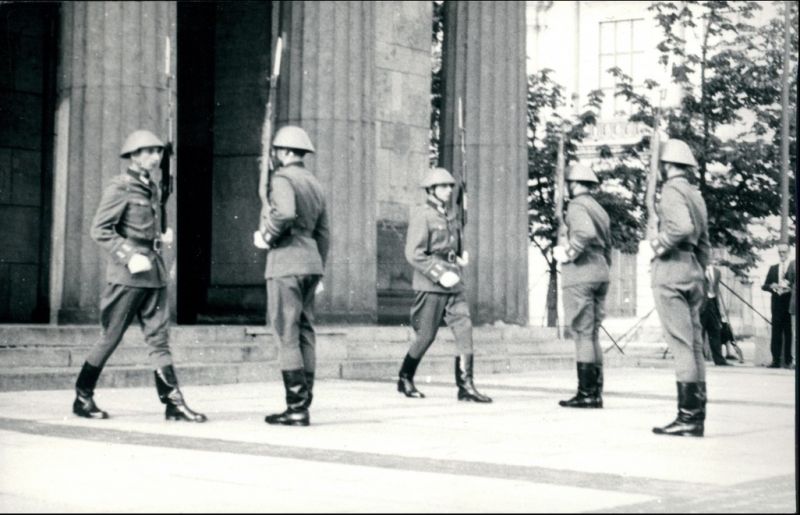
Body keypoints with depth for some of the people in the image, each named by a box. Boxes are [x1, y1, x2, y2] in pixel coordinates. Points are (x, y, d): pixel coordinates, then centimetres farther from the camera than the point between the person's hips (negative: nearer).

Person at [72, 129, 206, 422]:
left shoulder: (152, 188, 14)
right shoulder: (120, 187, -8)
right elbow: (100, 230, -12)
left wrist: (161, 238, 6)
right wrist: (129, 255, -20)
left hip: (154, 271, 7)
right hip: (127, 274, -7)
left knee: (159, 336, 2)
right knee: (111, 337, 1)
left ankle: (173, 402, 0)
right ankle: (83, 397, 16)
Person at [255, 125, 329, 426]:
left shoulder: (282, 178, -8)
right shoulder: (314, 183, 18)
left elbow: (286, 212, -28)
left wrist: (267, 237, -12)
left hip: (287, 261, -8)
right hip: (311, 259, 8)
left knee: (287, 334, -6)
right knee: (305, 332, 10)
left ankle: (296, 408, -8)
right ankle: (304, 402, 12)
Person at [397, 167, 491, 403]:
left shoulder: (451, 218, 16)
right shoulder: (421, 216, -7)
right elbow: (413, 254, -15)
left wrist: (462, 258, 8)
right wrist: (440, 275, -19)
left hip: (453, 286, 7)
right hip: (430, 286, -7)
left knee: (464, 328, -6)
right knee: (426, 336, 0)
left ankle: (465, 385, -7)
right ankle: (405, 379, 21)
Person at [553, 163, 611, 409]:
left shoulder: (577, 205, -9)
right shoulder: (599, 209, 20)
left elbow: (586, 233, -28)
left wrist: (569, 253, -15)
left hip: (580, 275, -9)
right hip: (601, 274, 9)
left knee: (583, 335, -7)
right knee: (592, 335, 12)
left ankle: (586, 393, -7)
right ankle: (595, 392, 12)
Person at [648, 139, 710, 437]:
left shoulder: (672, 191, -8)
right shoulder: (696, 195, 19)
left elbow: (682, 227, -26)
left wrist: (658, 242, -11)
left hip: (671, 271, -9)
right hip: (693, 273, 9)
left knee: (681, 345, -10)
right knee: (694, 345, 8)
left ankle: (689, 416, -12)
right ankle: (696, 416, 9)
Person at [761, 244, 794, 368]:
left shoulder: (793, 268, 3)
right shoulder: (773, 268, 15)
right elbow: (764, 286, 13)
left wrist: (790, 288, -19)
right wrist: (771, 286, -7)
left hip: (789, 304, -3)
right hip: (777, 304, 3)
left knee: (789, 333, -2)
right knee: (776, 333, 1)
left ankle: (788, 360, 2)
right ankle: (776, 360, 1)